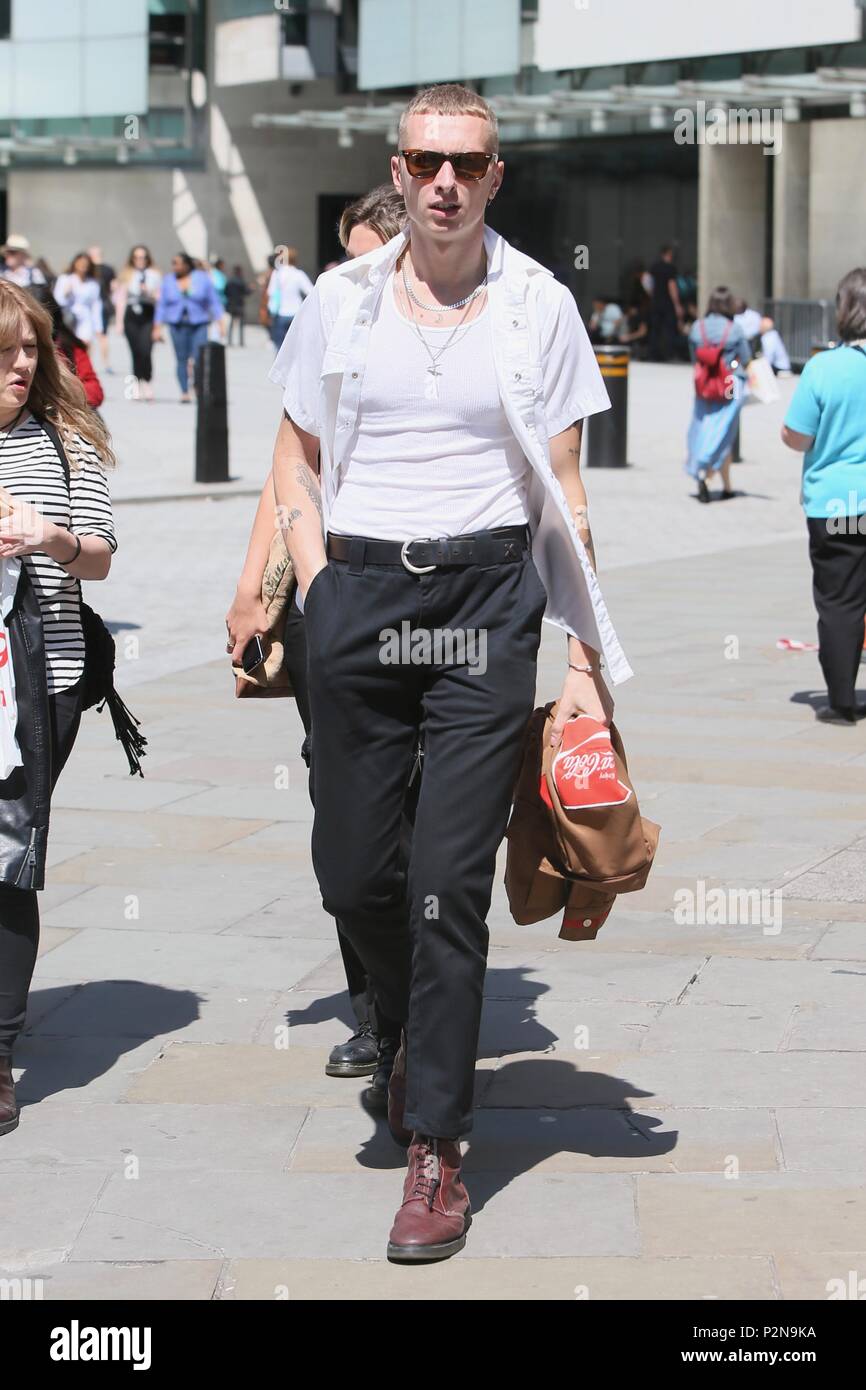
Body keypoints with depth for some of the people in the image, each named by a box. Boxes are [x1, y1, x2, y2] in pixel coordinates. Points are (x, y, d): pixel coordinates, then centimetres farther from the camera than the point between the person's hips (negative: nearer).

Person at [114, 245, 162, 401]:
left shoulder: (155, 275, 7)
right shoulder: (126, 275, 9)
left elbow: (160, 298, 10)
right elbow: (121, 299, 9)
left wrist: (150, 293, -10)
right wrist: (119, 322, 5)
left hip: (148, 316, -1)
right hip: (131, 316, 1)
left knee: (146, 351, -16)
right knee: (136, 352, 2)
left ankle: (146, 382, -5)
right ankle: (138, 385, 10)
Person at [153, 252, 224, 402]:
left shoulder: (202, 279, 4)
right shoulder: (168, 281, 8)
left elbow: (214, 301, 5)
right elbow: (161, 305, 10)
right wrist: (157, 327, 4)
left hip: (199, 324, -1)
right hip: (178, 325, 1)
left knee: (199, 359, -12)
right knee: (182, 360, -2)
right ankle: (185, 393, 4)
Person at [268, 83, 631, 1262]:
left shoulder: (538, 306, 2)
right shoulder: (342, 300, 6)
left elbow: (564, 491, 4)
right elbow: (295, 457, 14)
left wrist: (586, 657, 0)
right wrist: (318, 590, -1)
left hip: (487, 600, -2)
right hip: (358, 593, 2)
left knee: (450, 883, -4)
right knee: (349, 873, 7)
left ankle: (436, 1151, 4)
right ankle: (424, 1027, 38)